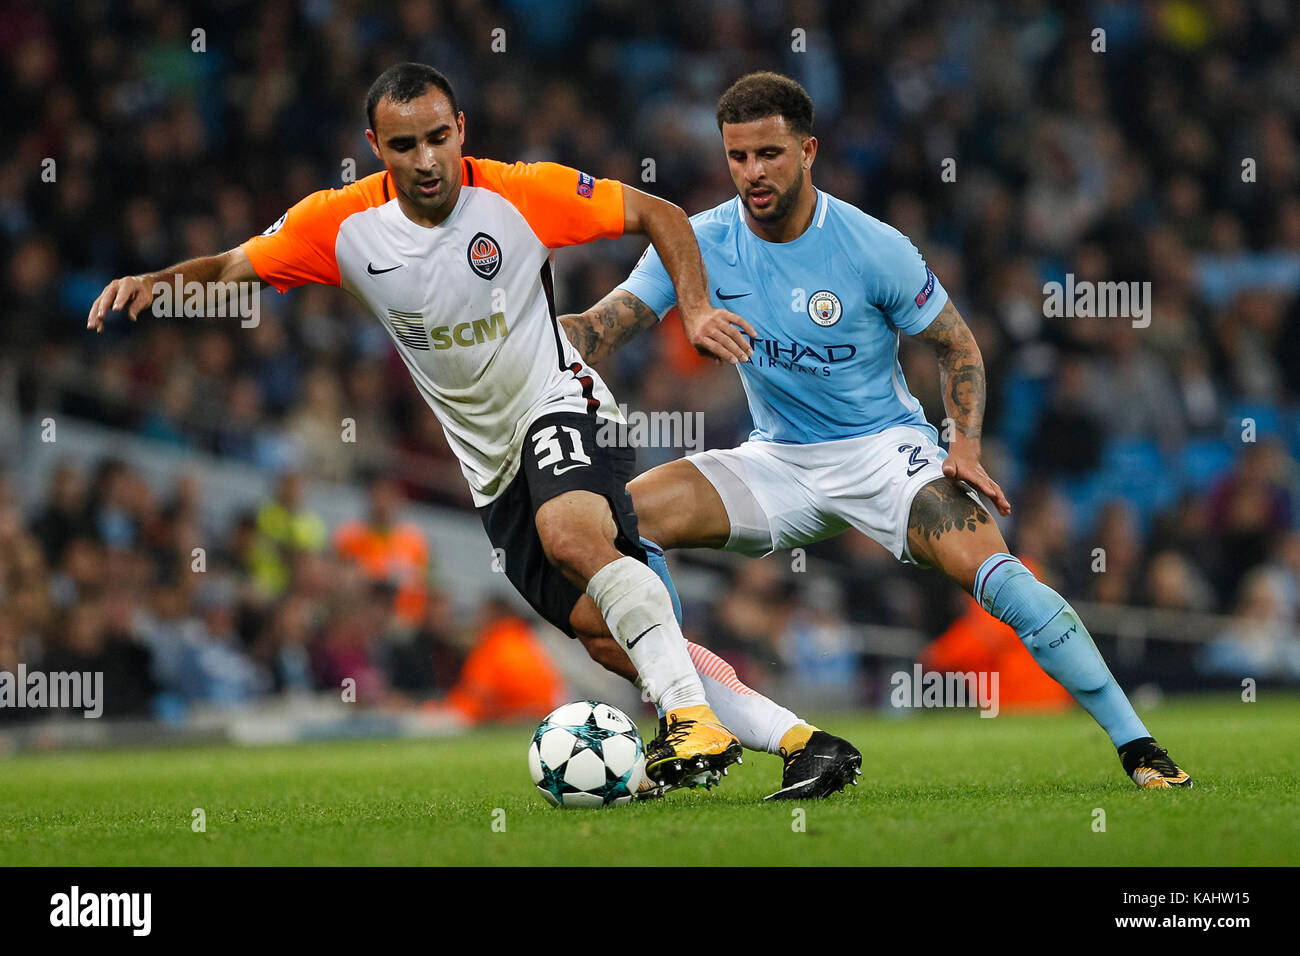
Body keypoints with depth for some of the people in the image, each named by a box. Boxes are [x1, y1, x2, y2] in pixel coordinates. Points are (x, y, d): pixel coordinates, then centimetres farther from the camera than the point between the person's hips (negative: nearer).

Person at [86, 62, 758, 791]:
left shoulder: (520, 194, -13)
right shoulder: (343, 223, -6)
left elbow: (660, 215, -4)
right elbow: (231, 269, 3)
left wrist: (695, 309, -17)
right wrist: (159, 282, -16)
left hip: (557, 403, -5)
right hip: (492, 462, 5)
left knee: (570, 533, -36)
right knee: (609, 631, 2)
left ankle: (695, 717, -38)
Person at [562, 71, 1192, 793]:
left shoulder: (873, 248, -12)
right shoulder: (699, 243, -7)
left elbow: (956, 346, 0)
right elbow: (599, 328, -10)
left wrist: (966, 447, -16)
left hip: (884, 449, -4)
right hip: (777, 463, 4)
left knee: (987, 567, -31)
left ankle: (1137, 745, -20)